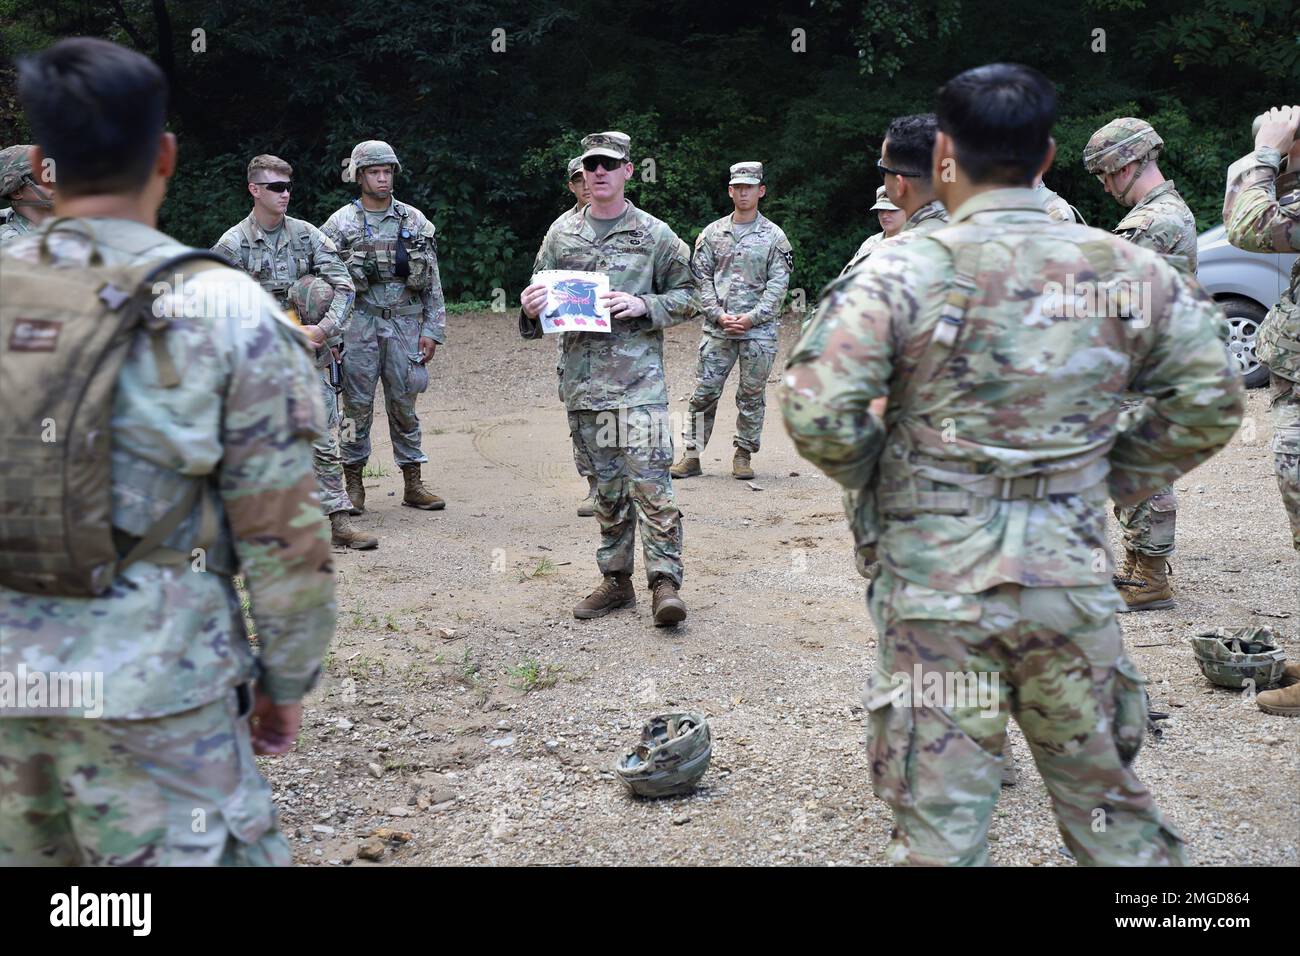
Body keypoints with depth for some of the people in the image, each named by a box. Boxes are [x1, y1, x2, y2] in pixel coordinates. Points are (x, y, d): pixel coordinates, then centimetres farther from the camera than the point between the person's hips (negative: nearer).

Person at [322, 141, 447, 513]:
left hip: (405, 323, 2)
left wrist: (432, 330, 2)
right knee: (357, 405, 2)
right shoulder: (341, 224, 1)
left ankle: (412, 483, 13)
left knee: (404, 404, 6)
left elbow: (432, 282, 8)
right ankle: (353, 484, 11)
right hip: (359, 324, -2)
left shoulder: (414, 221, 8)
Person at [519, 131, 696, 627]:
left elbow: (686, 296, 6)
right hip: (582, 379, 4)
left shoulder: (654, 234, 1)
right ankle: (616, 580, 20)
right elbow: (542, 295, 16)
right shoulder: (562, 233, 10)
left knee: (650, 481, -10)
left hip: (639, 380, -4)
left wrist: (643, 306, -12)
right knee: (606, 484, 12)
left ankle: (665, 582, -6)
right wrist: (531, 310, -7)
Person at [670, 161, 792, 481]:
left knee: (752, 396, 4)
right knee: (704, 392, -1)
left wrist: (751, 317, -12)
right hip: (717, 329, 1)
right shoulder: (712, 233, 10)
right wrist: (719, 315, -7)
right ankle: (692, 456, 5)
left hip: (759, 331, -1)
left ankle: (743, 455, 15)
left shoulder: (774, 236, 4)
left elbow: (778, 284, -1)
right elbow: (701, 278, 6)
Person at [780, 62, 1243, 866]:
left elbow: (816, 410, -16)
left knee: (944, 826, 7)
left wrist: (878, 477, 3)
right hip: (1074, 584, 3)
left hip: (939, 589, -3)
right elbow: (1212, 403, 5)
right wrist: (1112, 478, 14)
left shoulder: (901, 272, -10)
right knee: (1106, 802, 20)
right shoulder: (1129, 269, 0)